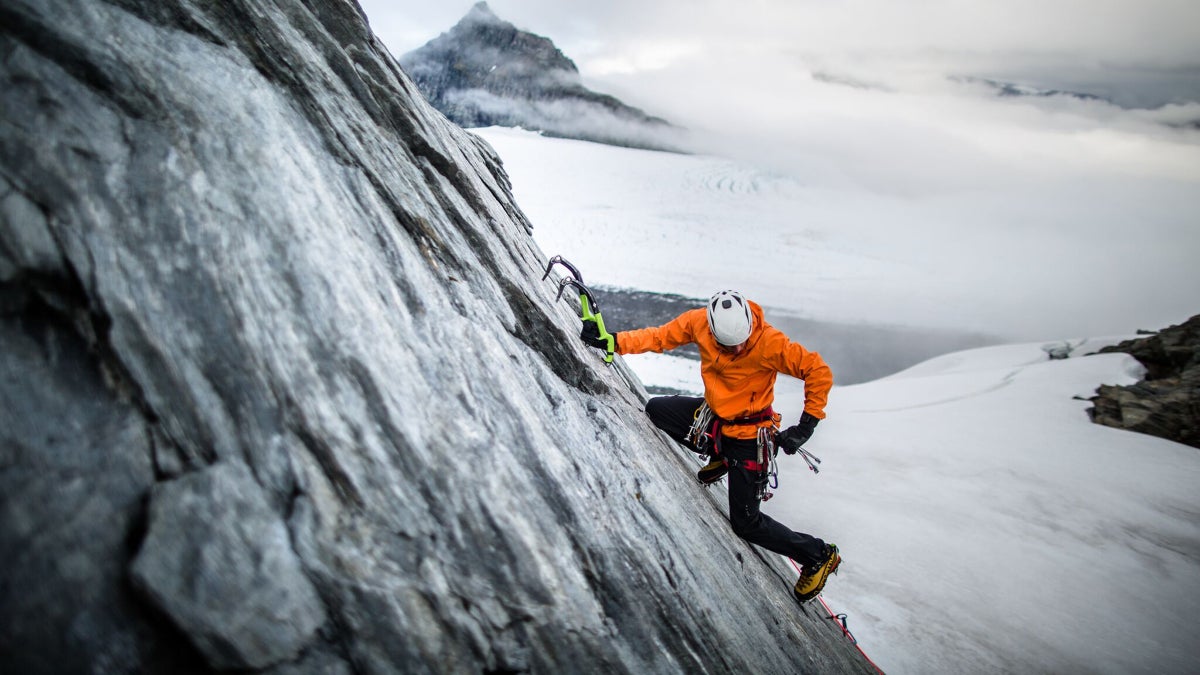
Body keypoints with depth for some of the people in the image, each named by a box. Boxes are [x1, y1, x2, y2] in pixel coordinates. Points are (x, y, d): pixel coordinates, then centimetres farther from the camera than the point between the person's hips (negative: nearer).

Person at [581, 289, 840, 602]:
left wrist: (806, 425, -24)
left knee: (746, 523, -4)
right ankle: (721, 457, 18)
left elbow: (819, 372, -23)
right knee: (655, 409, 7)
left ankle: (819, 555, 18)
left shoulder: (769, 342, -31)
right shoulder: (699, 322, -18)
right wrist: (613, 341, -21)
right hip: (713, 415, 6)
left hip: (747, 434, -6)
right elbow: (660, 336, -7)